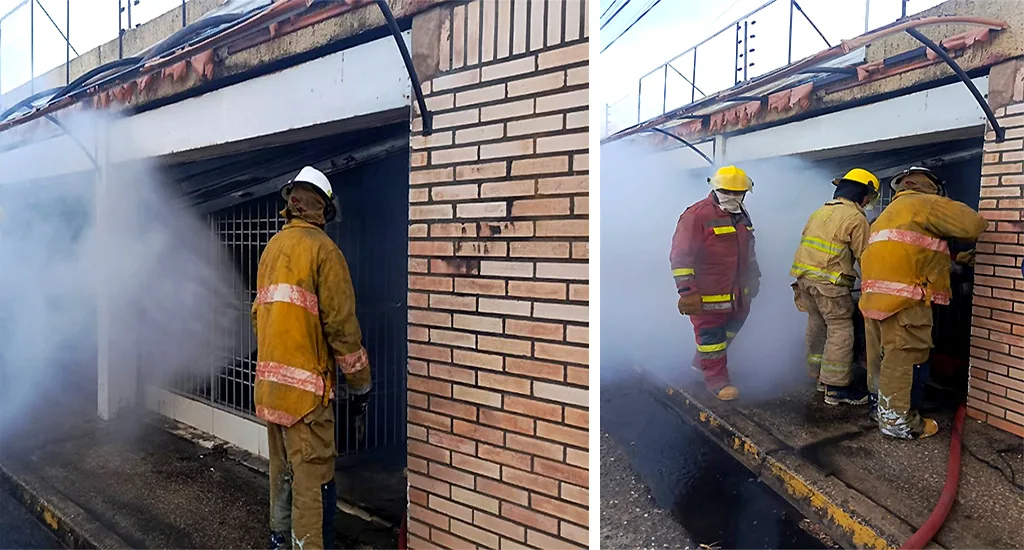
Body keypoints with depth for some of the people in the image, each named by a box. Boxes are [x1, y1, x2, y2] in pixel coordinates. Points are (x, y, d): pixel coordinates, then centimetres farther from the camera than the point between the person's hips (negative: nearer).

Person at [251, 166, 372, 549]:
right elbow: (340, 323, -15)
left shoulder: (272, 248, 11)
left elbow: (258, 313, 16)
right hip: (305, 385, -8)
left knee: (282, 470, 21)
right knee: (313, 480, -3)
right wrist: (359, 382, -6)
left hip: (269, 381, 8)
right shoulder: (321, 248, -12)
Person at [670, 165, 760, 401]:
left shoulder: (741, 216, 11)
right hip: (708, 294, -9)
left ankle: (703, 361, 40)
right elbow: (681, 256, -20)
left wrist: (754, 276, 28)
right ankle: (716, 379, 15)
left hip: (737, 292, 9)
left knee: (731, 328, 21)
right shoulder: (697, 215, -17)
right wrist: (686, 291, -24)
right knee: (710, 334, 1)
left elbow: (748, 250, 26)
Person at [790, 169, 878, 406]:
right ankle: (836, 388, -2)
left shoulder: (820, 212, 20)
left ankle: (820, 377, 26)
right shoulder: (855, 218, -5)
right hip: (829, 282, -9)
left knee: (817, 326, 17)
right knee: (841, 331, -3)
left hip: (805, 278, 9)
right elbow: (865, 256, -4)